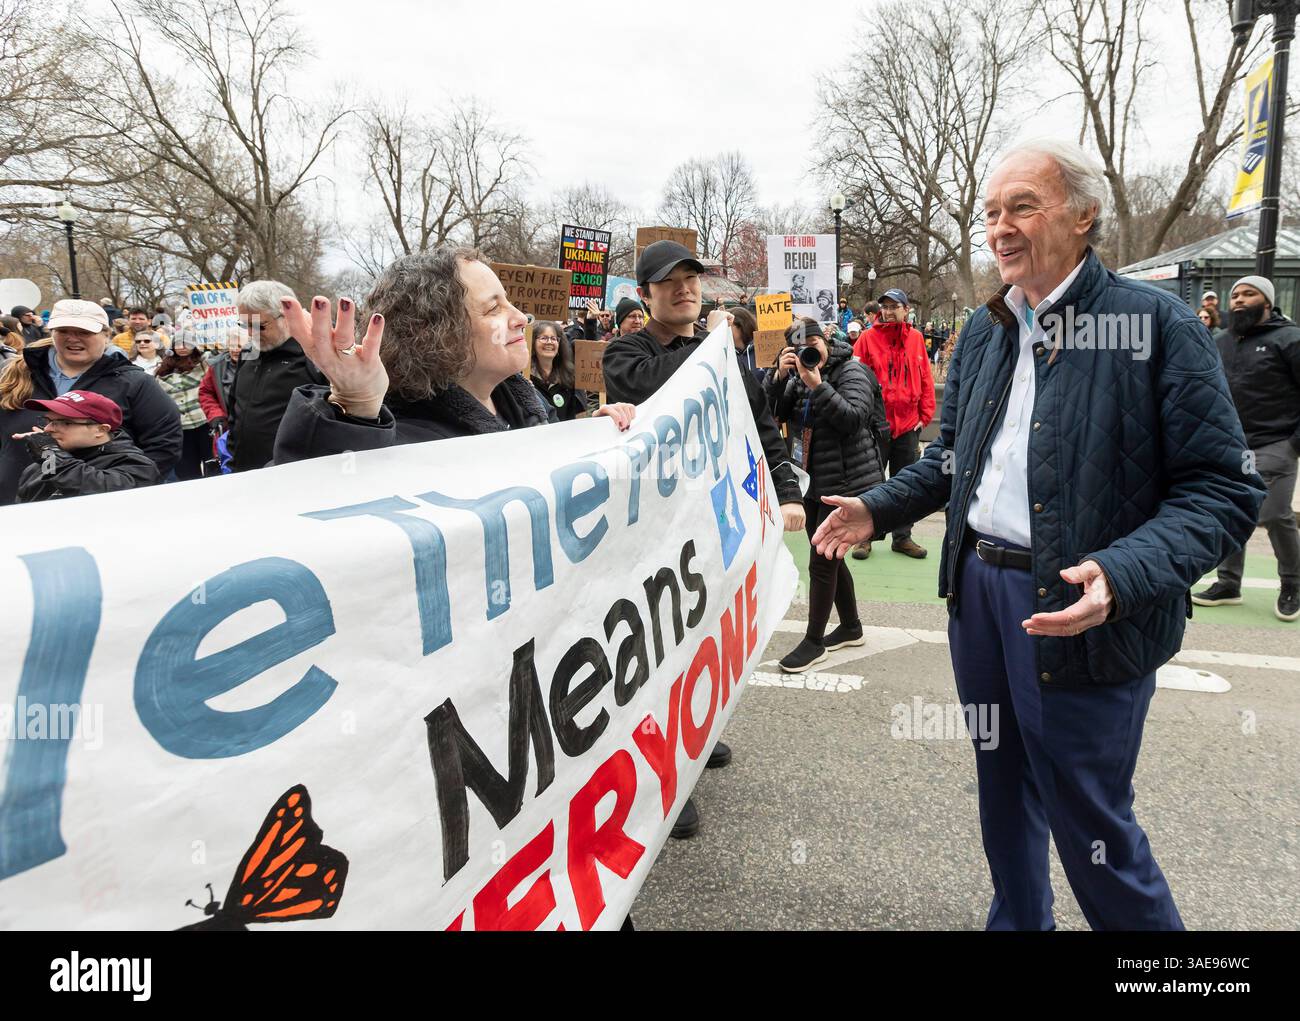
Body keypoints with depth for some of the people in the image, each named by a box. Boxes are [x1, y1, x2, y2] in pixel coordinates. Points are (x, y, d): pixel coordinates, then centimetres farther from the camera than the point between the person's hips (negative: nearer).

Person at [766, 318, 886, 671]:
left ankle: (814, 641, 6)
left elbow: (853, 418, -22)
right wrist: (779, 376, -12)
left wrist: (817, 385, -27)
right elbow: (775, 414, 2)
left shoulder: (851, 371, -8)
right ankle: (851, 627, 33)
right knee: (829, 558, 16)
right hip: (814, 483, 8)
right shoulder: (799, 376, 12)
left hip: (847, 485, -8)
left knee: (821, 562, -6)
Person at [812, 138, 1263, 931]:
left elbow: (1223, 488, -15)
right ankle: (1018, 918, 43)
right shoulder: (983, 332, 10)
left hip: (1080, 612, -6)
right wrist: (878, 510, 7)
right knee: (1004, 788, 21)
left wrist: (1123, 575, -30)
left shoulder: (1158, 323, -12)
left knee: (1089, 822, 4)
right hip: (978, 591, 7)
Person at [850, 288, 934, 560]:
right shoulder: (868, 337, -3)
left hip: (908, 425, 3)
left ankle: (902, 537, 23)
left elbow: (926, 379, 8)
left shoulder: (916, 338, 6)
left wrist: (924, 415, 3)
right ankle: (864, 536, 16)